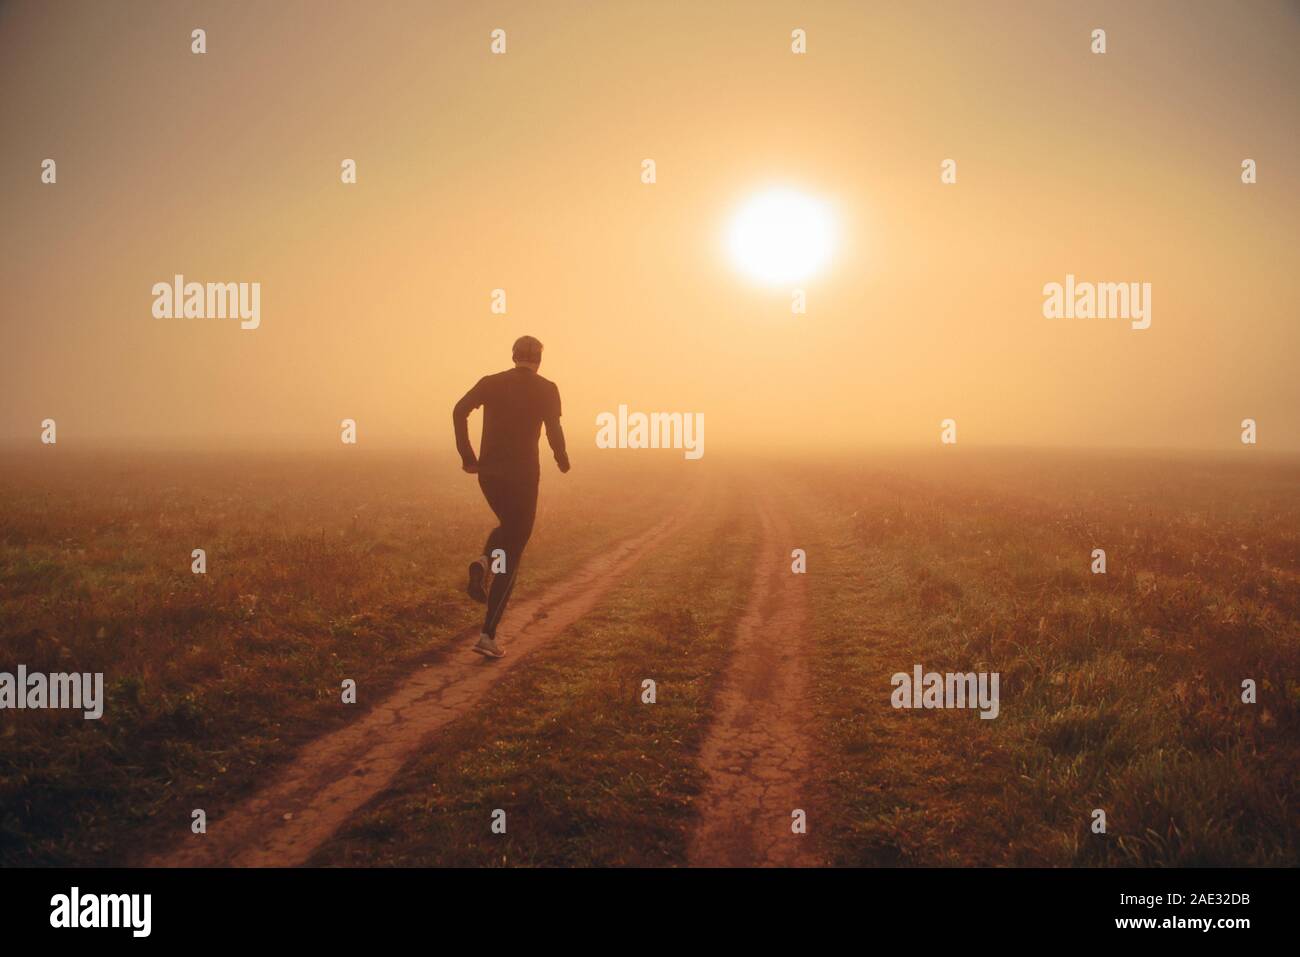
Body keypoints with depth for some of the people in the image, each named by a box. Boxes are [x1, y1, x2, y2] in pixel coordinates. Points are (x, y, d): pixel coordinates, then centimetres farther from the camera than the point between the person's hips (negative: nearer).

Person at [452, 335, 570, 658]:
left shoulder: (491, 382, 8)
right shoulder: (546, 389, -1)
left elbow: (459, 410, -6)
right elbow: (553, 429, -14)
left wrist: (467, 456, 0)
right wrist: (562, 460, 4)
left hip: (489, 472, 4)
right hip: (523, 475, -4)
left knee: (508, 527, 33)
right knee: (512, 556, 3)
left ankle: (483, 562, -1)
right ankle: (488, 635, -3)